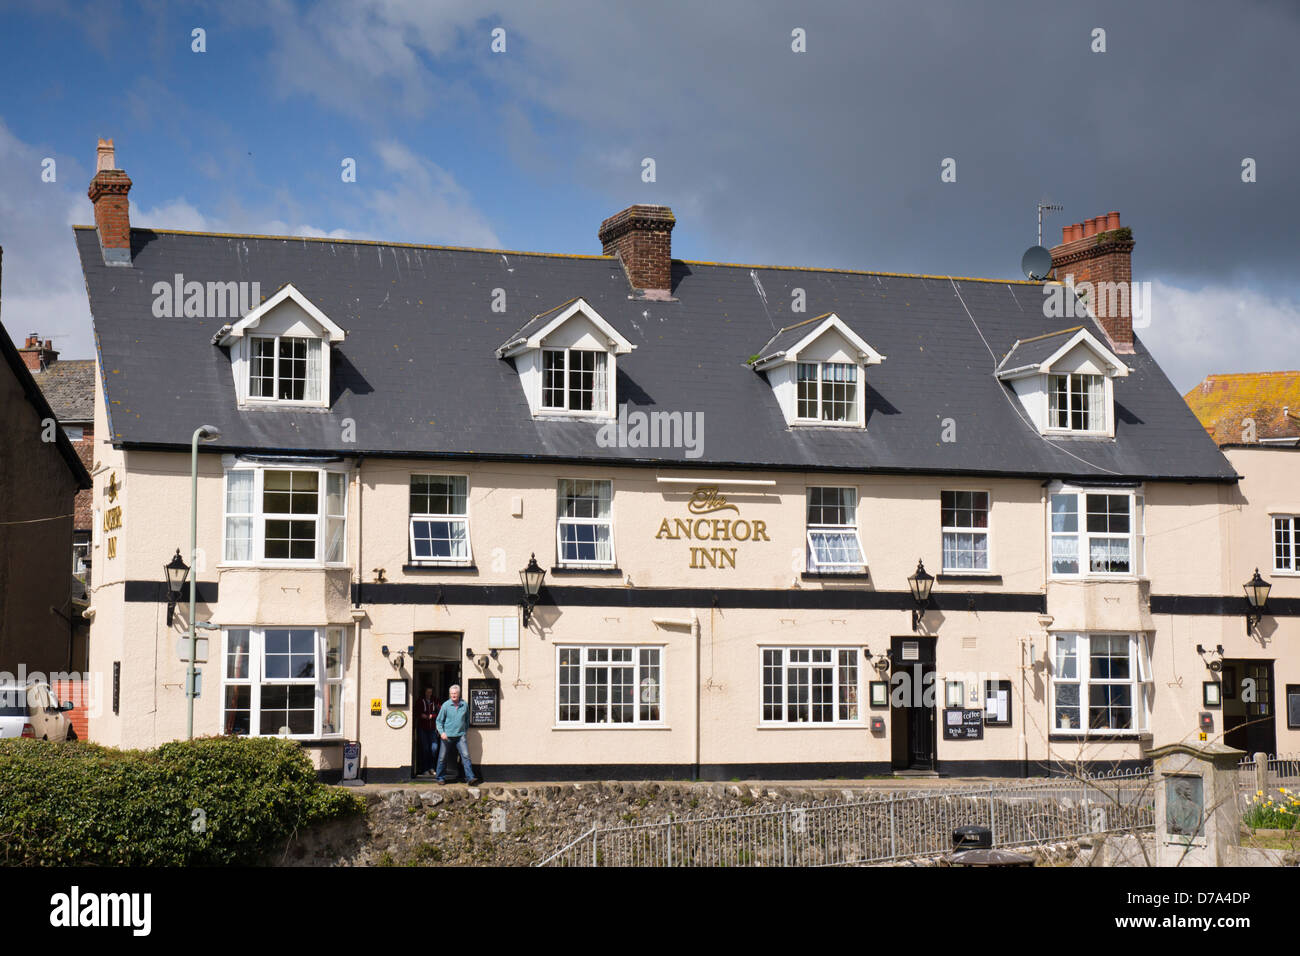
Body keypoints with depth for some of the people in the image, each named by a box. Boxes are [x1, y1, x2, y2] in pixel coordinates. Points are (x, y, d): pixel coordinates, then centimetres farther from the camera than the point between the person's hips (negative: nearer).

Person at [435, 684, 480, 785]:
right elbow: (439, 721, 1)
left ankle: (470, 777, -12)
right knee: (442, 758, 6)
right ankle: (440, 778, 21)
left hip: (460, 735, 1)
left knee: (466, 755, -10)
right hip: (447, 736, -1)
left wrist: (465, 730, 17)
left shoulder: (465, 705, 3)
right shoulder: (446, 705, -3)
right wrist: (441, 732, -11)